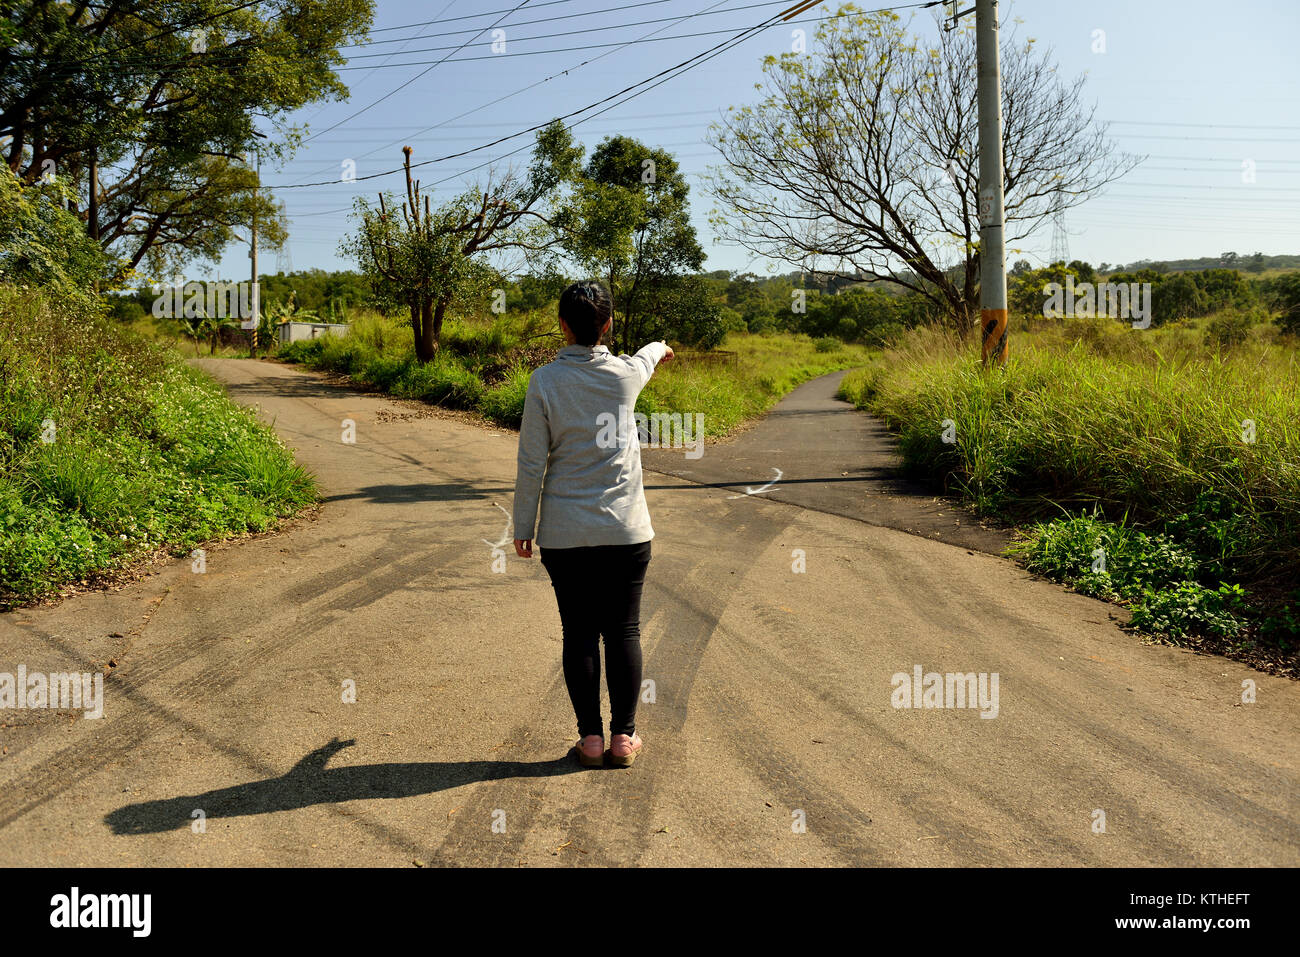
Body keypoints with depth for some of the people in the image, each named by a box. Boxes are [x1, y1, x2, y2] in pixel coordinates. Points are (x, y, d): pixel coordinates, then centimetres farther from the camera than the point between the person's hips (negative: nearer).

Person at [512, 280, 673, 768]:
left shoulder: (545, 381, -7)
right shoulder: (625, 373, -2)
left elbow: (532, 463, -5)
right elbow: (644, 360, 25)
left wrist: (522, 527, 4)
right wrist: (659, 347, 48)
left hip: (565, 535, -1)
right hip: (626, 530, 1)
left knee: (579, 634, 8)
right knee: (624, 631, 9)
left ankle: (590, 737, 13)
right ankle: (623, 736, 14)